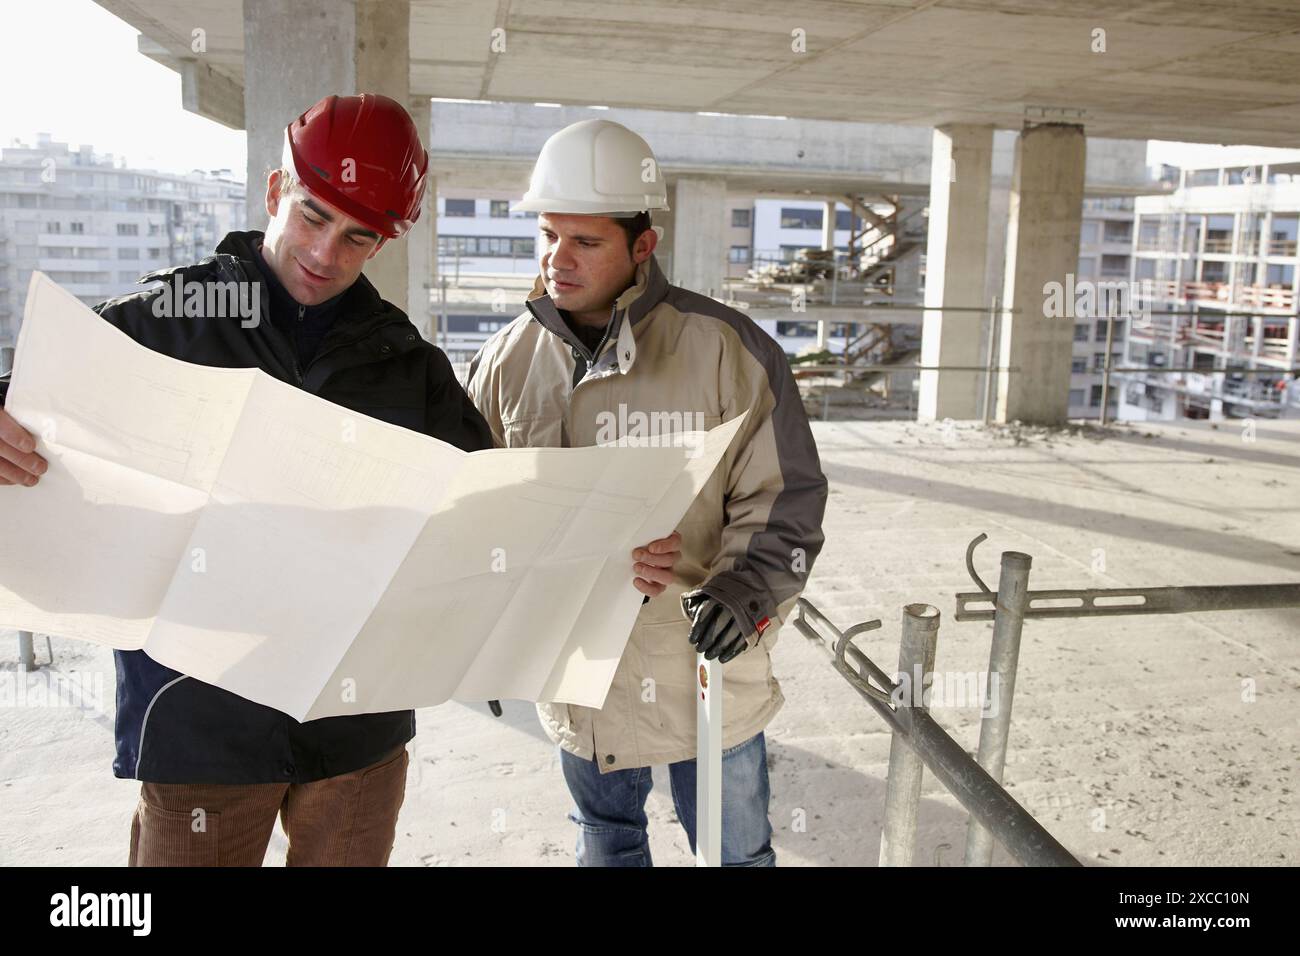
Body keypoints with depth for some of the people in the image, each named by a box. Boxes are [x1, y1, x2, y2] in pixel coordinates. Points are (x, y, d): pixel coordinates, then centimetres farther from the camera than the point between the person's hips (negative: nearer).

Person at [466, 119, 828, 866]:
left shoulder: (725, 348, -13)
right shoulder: (509, 358, -1)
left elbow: (784, 501, -9)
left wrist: (744, 594, -24)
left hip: (702, 668, -3)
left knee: (734, 850, 17)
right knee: (607, 842, 25)